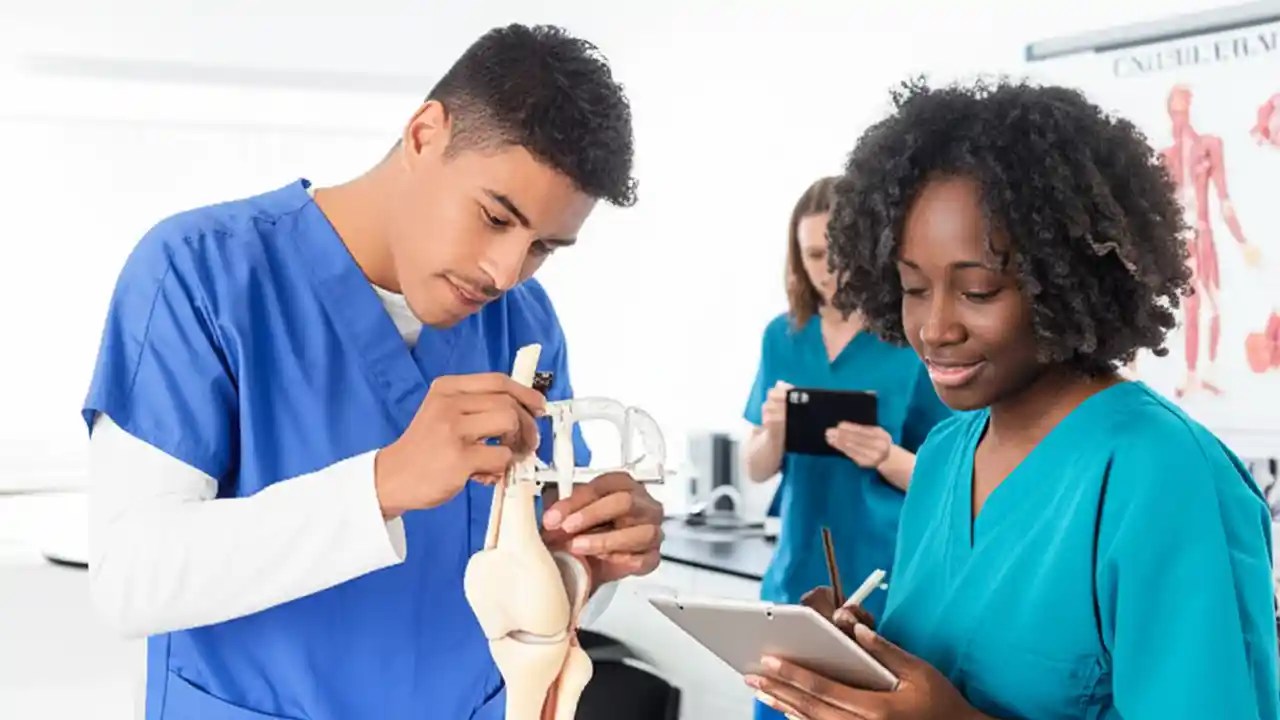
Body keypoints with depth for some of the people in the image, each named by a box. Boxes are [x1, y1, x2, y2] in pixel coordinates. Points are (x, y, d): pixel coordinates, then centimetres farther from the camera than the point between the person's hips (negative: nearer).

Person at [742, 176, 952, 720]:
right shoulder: (784, 336, 4)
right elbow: (756, 469, 8)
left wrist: (886, 457, -24)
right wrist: (774, 433, -15)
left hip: (884, 587, -4)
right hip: (795, 579, 4)